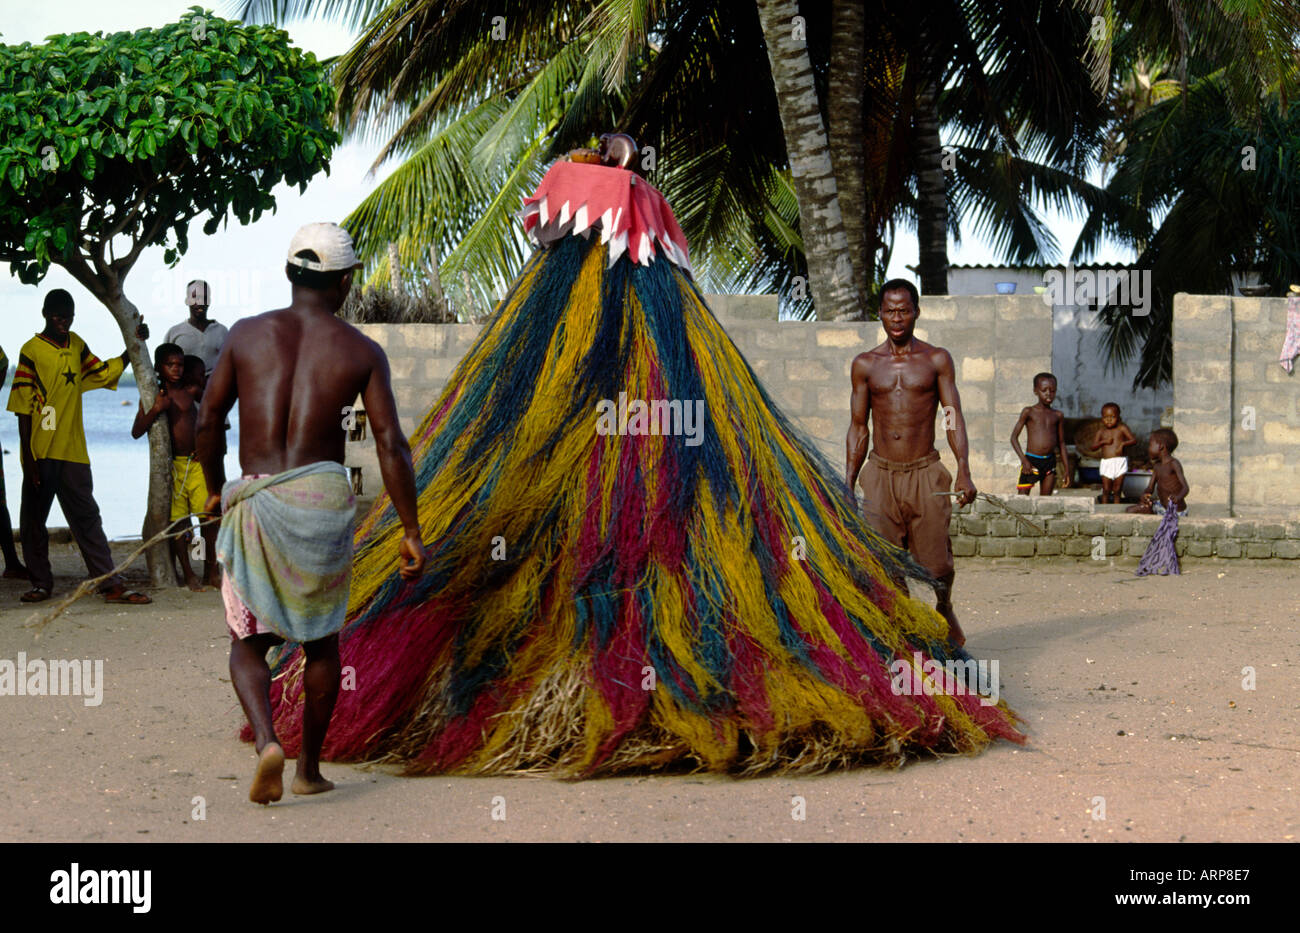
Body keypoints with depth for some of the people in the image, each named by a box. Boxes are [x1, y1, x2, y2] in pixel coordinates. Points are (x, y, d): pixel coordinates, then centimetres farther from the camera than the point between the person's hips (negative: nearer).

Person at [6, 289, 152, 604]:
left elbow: (103, 373, 27)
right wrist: (29, 458, -13)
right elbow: (23, 408, -8)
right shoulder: (31, 351, -7)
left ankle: (112, 585, -1)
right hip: (41, 454, -4)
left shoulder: (77, 345, 10)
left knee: (87, 518, 3)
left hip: (73, 452, 4)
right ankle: (42, 583, 18)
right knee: (33, 522, 4)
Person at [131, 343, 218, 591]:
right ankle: (188, 574, 8)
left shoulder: (190, 390, 4)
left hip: (198, 462, 2)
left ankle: (211, 571, 9)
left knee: (209, 516, -2)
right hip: (172, 465, -2)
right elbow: (136, 431, -8)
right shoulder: (152, 395, -1)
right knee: (178, 520, -1)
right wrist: (155, 409, -20)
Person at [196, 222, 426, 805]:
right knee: (322, 639, 19)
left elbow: (207, 420, 8)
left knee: (248, 644, 11)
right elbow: (391, 444, -5)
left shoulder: (247, 334, 4)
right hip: (323, 497, 0)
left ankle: (266, 741, -16)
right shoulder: (362, 352, 0)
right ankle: (309, 768, 23)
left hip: (253, 503, 0)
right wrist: (411, 531, 1)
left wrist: (214, 489, 25)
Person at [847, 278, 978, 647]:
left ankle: (944, 609, 31)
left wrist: (964, 471, -11)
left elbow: (954, 418, 1)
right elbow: (858, 426, 11)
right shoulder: (865, 364, 7)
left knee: (937, 566, -1)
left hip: (926, 473, -1)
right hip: (880, 475, 1)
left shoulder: (937, 360, 3)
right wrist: (848, 483, 7)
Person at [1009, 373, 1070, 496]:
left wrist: (1066, 469, 12)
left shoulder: (1058, 416, 9)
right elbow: (1014, 437, -2)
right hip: (1031, 461, -4)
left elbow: (1061, 443, 15)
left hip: (1050, 462, 4)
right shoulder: (1029, 412, -1)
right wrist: (1023, 459, -14)